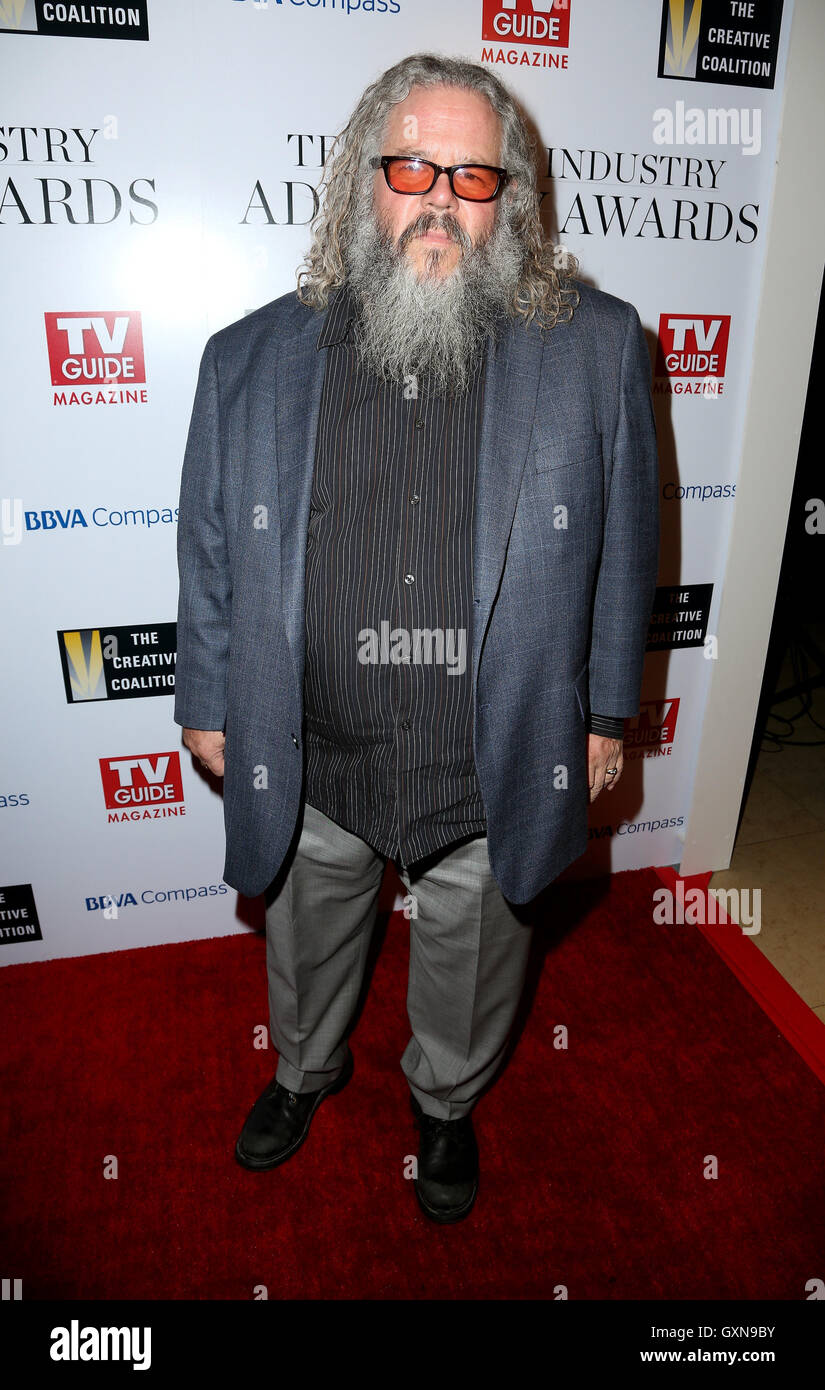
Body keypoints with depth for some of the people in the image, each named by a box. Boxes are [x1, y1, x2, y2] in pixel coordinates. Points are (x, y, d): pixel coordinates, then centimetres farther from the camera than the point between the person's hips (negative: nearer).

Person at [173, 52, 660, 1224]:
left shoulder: (598, 346, -6)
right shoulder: (251, 358, -4)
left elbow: (622, 541, 0)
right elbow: (211, 546, 3)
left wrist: (607, 708, 3)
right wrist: (209, 701, 6)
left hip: (494, 766, 0)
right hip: (305, 760, 2)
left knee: (468, 961, 23)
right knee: (308, 941, 26)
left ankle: (447, 1103, 56)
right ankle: (308, 1068, 60)